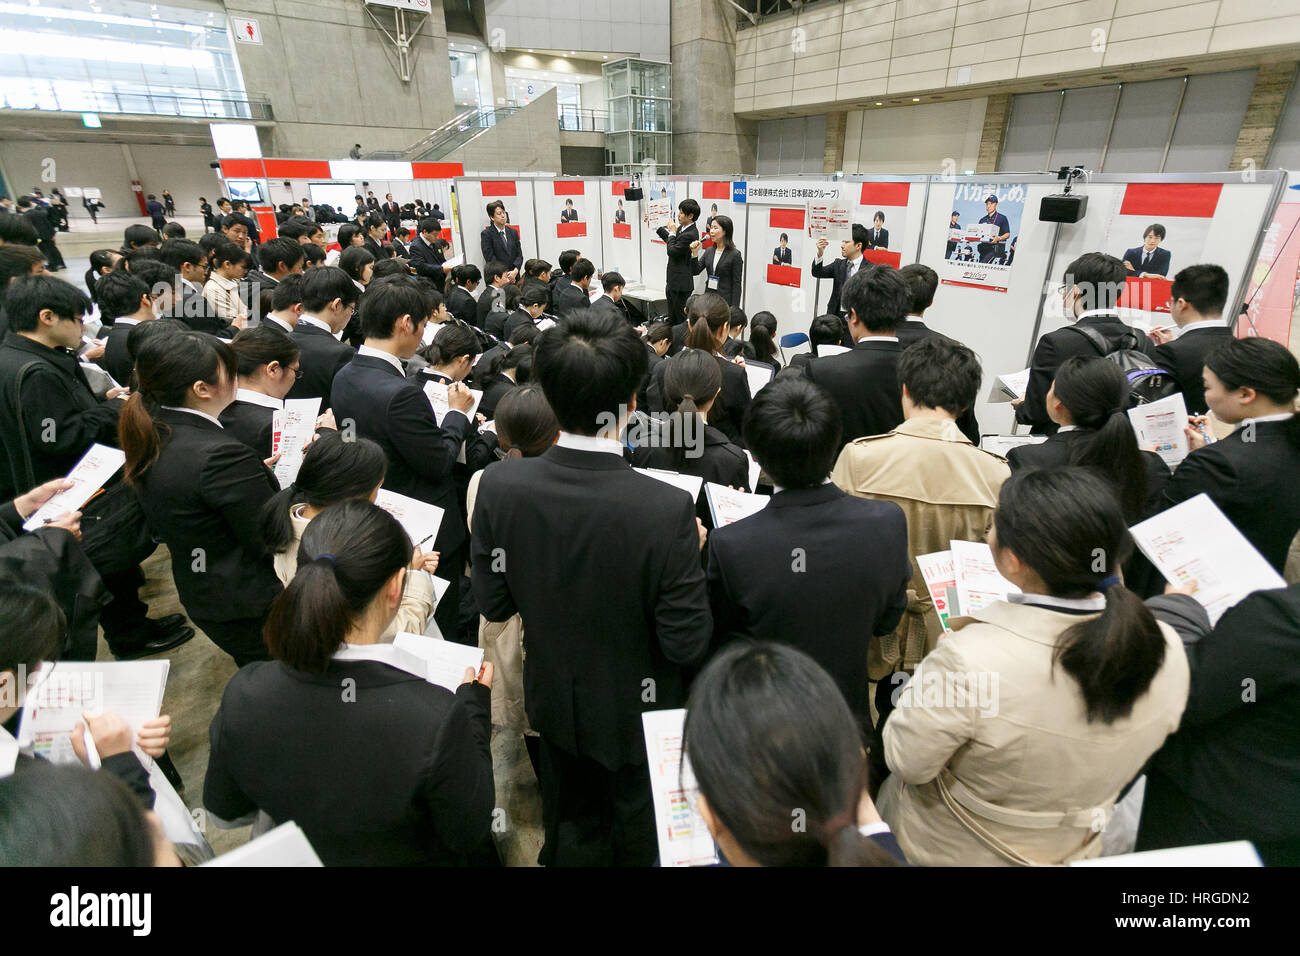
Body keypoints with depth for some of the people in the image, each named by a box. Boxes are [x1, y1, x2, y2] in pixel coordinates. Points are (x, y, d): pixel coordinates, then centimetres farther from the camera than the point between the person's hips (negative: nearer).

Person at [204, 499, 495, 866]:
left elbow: (223, 807, -5)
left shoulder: (243, 695, -26)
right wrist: (475, 708, -14)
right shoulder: (437, 717, -39)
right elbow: (470, 838, -20)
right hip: (412, 856, -3)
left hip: (296, 855, 4)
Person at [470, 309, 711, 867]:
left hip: (554, 698, 3)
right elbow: (686, 644, -23)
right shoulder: (667, 510, -33)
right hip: (636, 711, -2)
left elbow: (493, 605, -10)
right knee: (639, 838, 28)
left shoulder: (499, 485, -22)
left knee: (571, 828, 30)